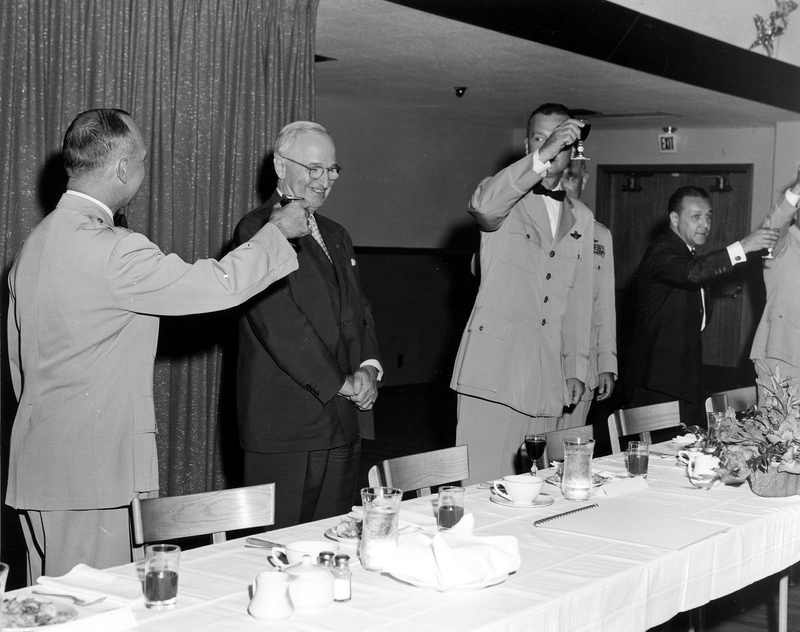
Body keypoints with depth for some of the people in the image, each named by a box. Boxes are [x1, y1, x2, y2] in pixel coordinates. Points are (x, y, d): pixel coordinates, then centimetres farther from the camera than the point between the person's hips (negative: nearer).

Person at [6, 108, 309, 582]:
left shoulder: (39, 240, 10)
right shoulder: (110, 250, -20)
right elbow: (220, 285, -18)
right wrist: (279, 231, -3)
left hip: (40, 457, 10)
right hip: (87, 468, -10)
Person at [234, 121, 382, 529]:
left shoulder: (336, 236, 20)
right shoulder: (257, 230, -8)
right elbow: (278, 321, -15)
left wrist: (368, 366, -1)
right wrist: (339, 383, -12)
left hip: (345, 421, 8)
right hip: (285, 426, -7)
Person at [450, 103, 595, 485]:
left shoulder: (581, 218, 18)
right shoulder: (505, 198, 3)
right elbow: (483, 207, -24)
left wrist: (576, 367, 15)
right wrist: (542, 156, -29)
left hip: (547, 379, 5)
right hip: (493, 369, -5)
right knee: (485, 486, -8)